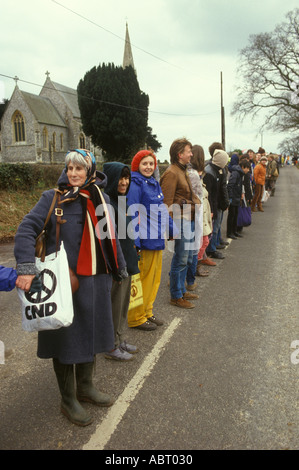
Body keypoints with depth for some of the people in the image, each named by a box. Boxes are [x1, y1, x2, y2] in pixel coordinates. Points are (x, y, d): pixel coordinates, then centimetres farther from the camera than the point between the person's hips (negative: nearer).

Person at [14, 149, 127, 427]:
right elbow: (26, 230, -15)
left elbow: (110, 237, 16)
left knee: (91, 333, 18)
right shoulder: (53, 198, -6)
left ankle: (85, 387, 40)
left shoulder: (100, 198, 9)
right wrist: (26, 269, -27)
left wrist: (120, 268, 20)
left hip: (96, 279, 5)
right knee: (67, 338, 7)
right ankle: (68, 401, 27)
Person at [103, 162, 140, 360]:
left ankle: (120, 340, 34)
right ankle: (111, 347, 21)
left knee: (123, 301, 18)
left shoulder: (122, 200, 10)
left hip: (127, 259, 9)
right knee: (114, 304, 4)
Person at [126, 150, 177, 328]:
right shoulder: (135, 184, -13)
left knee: (154, 278, 17)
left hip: (157, 239, 9)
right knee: (141, 279, 2)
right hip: (144, 240, -9)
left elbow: (163, 209, 21)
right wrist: (135, 243, -22)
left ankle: (147, 312, 33)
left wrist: (172, 229, 19)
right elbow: (132, 214, -18)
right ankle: (136, 318, 18)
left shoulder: (154, 183, 14)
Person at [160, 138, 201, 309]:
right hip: (181, 221, -10)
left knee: (187, 259, 18)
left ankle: (182, 290, 32)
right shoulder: (171, 173, -15)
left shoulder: (182, 170, 18)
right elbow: (167, 203, -19)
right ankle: (176, 296, 13)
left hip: (190, 220, 10)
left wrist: (197, 204, 15)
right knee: (180, 260, -1)